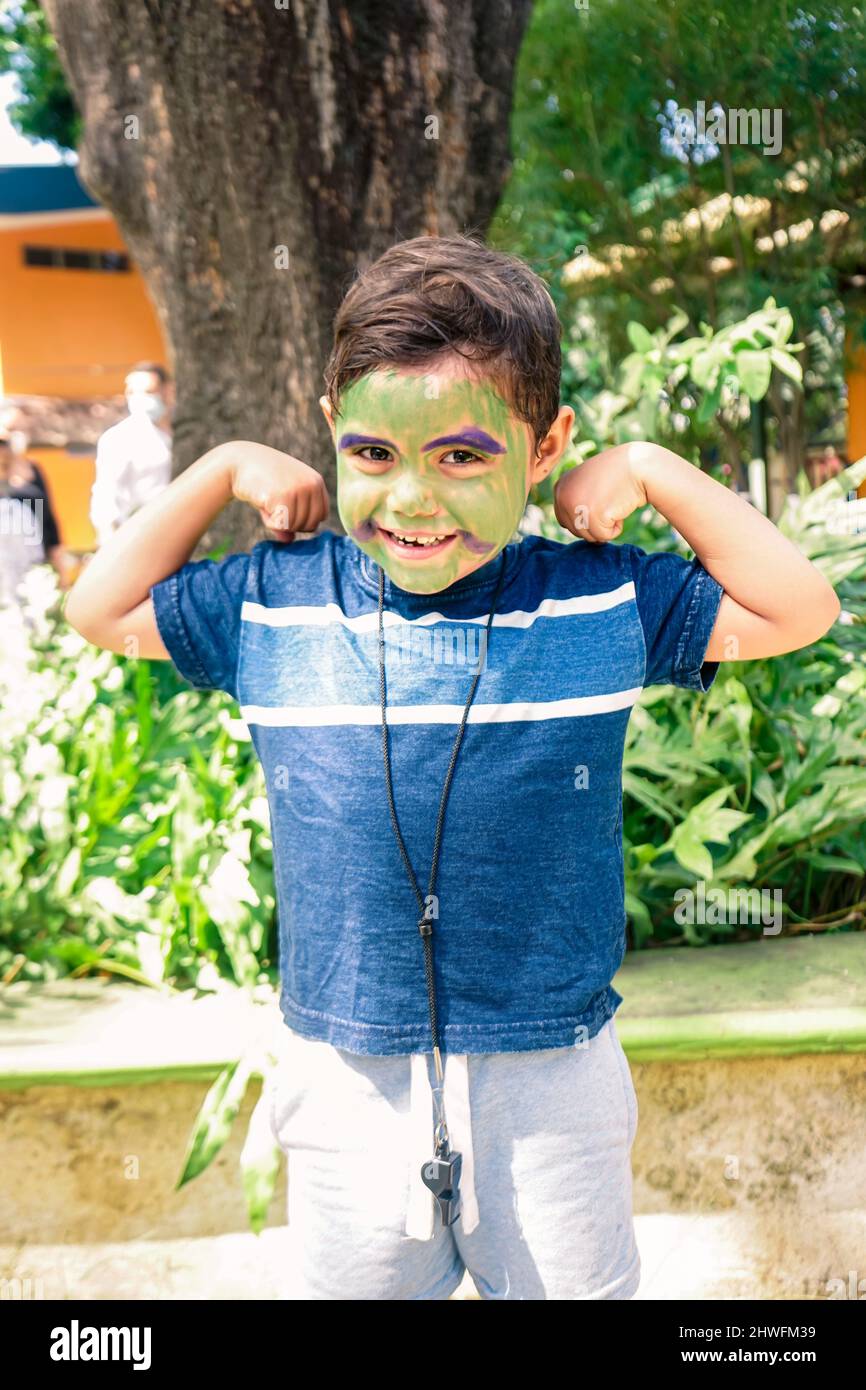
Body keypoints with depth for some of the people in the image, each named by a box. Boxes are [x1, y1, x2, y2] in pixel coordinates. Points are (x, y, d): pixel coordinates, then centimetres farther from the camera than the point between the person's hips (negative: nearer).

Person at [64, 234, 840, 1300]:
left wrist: (650, 471, -6)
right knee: (347, 1278, 20)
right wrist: (224, 468, 0)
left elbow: (798, 611, 0)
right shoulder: (275, 603, -4)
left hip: (551, 1076, 0)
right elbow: (101, 611, 8)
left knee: (576, 1285, 19)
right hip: (346, 1078, 1)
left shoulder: (602, 601, -7)